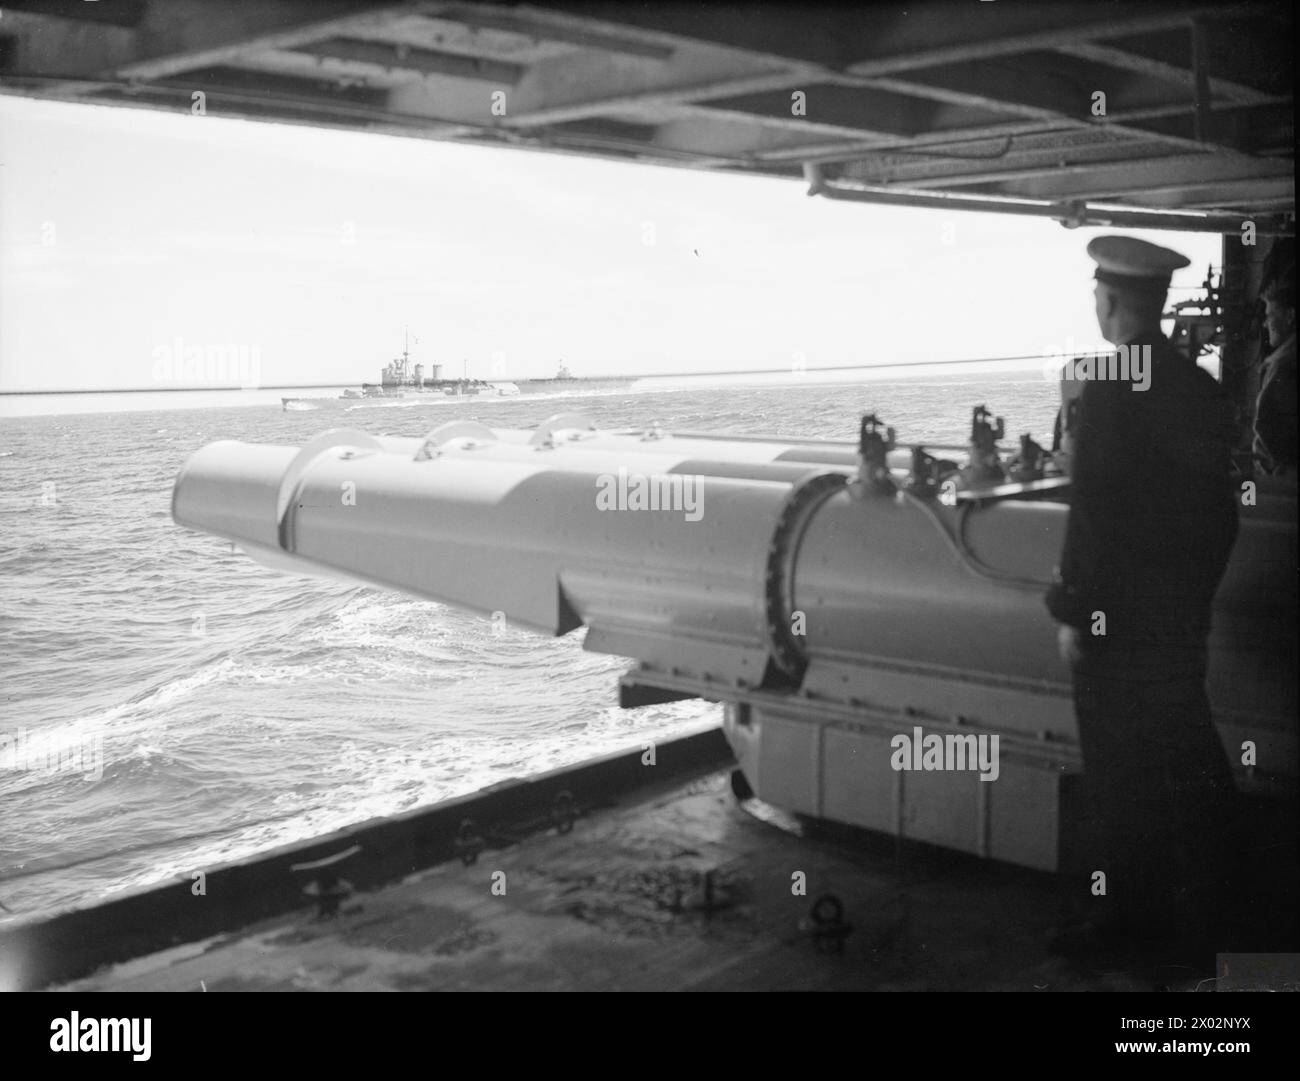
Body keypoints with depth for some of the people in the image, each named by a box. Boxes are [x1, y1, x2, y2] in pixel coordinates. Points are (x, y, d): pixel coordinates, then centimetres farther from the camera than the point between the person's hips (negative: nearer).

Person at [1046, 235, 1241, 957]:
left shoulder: (1109, 390, -17)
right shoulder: (1202, 386, 5)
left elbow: (1093, 510, -19)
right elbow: (1222, 501, 10)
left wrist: (1072, 612, -14)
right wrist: (1201, 586, 19)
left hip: (1122, 612, -7)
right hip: (1187, 607, 7)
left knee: (1122, 768, 3)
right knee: (1187, 761, 16)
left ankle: (1126, 911, 13)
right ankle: (1196, 904, 27)